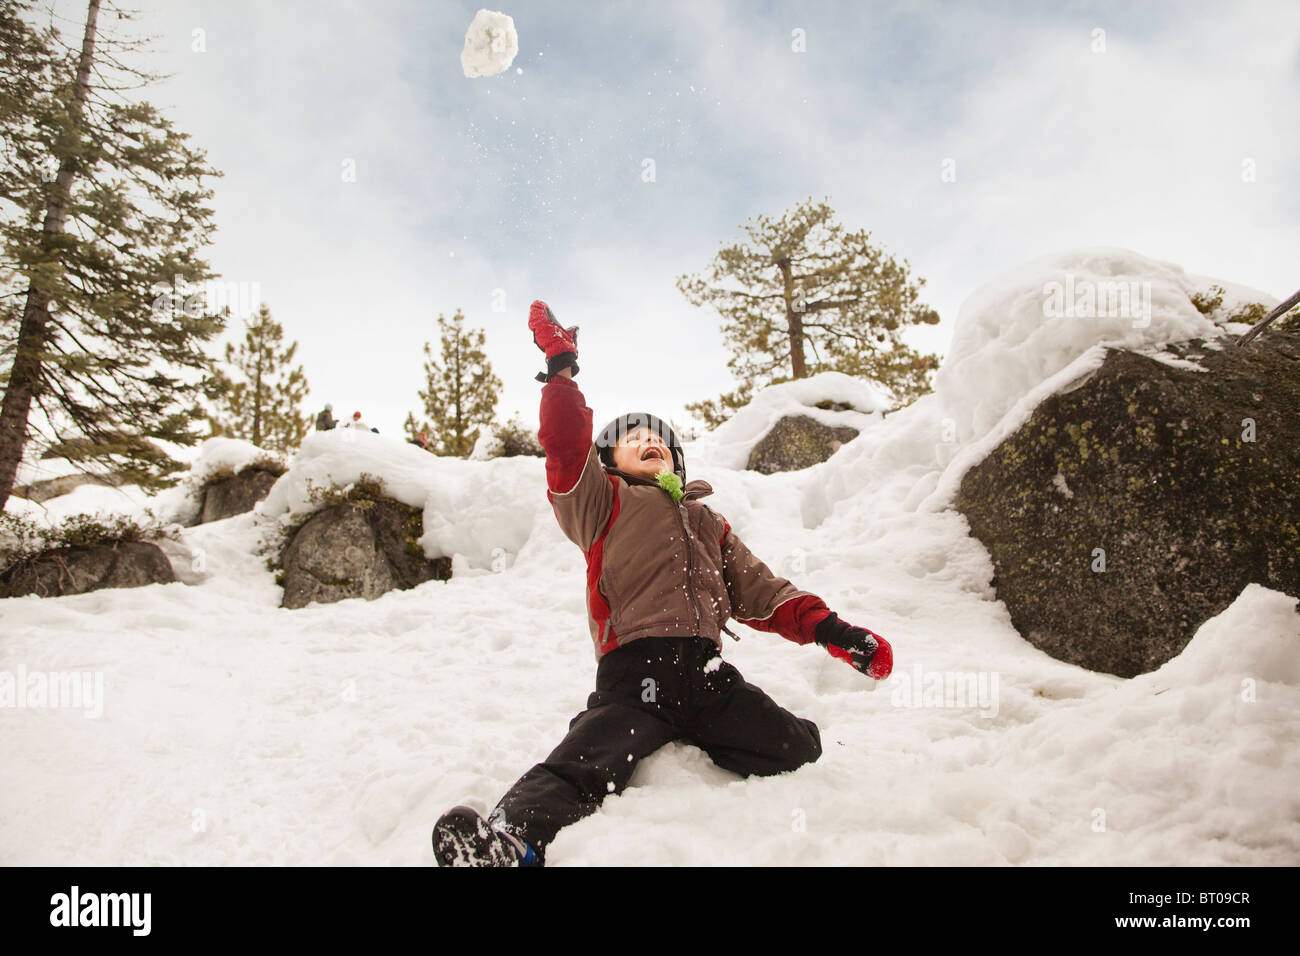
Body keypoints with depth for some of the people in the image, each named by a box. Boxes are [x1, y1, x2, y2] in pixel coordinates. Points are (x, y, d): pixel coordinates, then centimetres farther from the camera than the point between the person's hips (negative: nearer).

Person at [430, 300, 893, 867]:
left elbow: (759, 592, 27)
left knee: (803, 751, -7)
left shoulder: (708, 522, 33)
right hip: (637, 669, -5)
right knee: (585, 761, -31)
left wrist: (829, 629, 13)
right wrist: (561, 369, -2)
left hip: (710, 676, 6)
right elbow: (567, 448, 1)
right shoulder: (604, 501, 20)